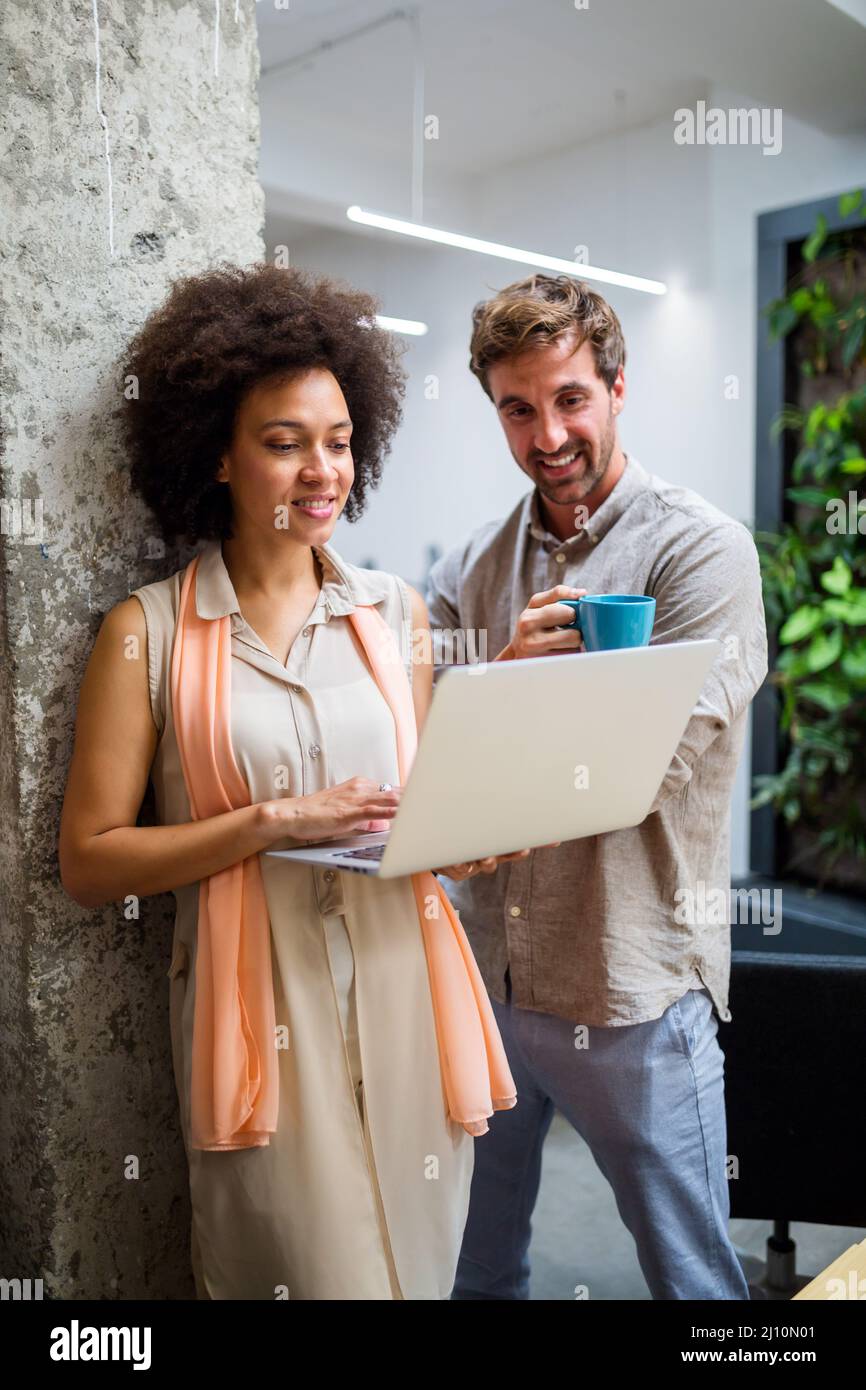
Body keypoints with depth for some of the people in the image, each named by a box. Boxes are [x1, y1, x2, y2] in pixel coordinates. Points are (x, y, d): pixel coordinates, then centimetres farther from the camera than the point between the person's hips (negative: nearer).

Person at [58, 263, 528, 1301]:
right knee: (313, 1267, 3)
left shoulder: (396, 611, 7)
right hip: (256, 995, -3)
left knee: (414, 1261, 15)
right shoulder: (149, 631, -4)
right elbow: (89, 861, -6)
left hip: (400, 981, 4)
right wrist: (274, 820, -16)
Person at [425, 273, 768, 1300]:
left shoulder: (701, 552, -9)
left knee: (691, 1271, 12)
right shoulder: (473, 565, 7)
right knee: (474, 1260, 22)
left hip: (631, 993, -5)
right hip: (484, 972, 5)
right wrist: (510, 672, -20)